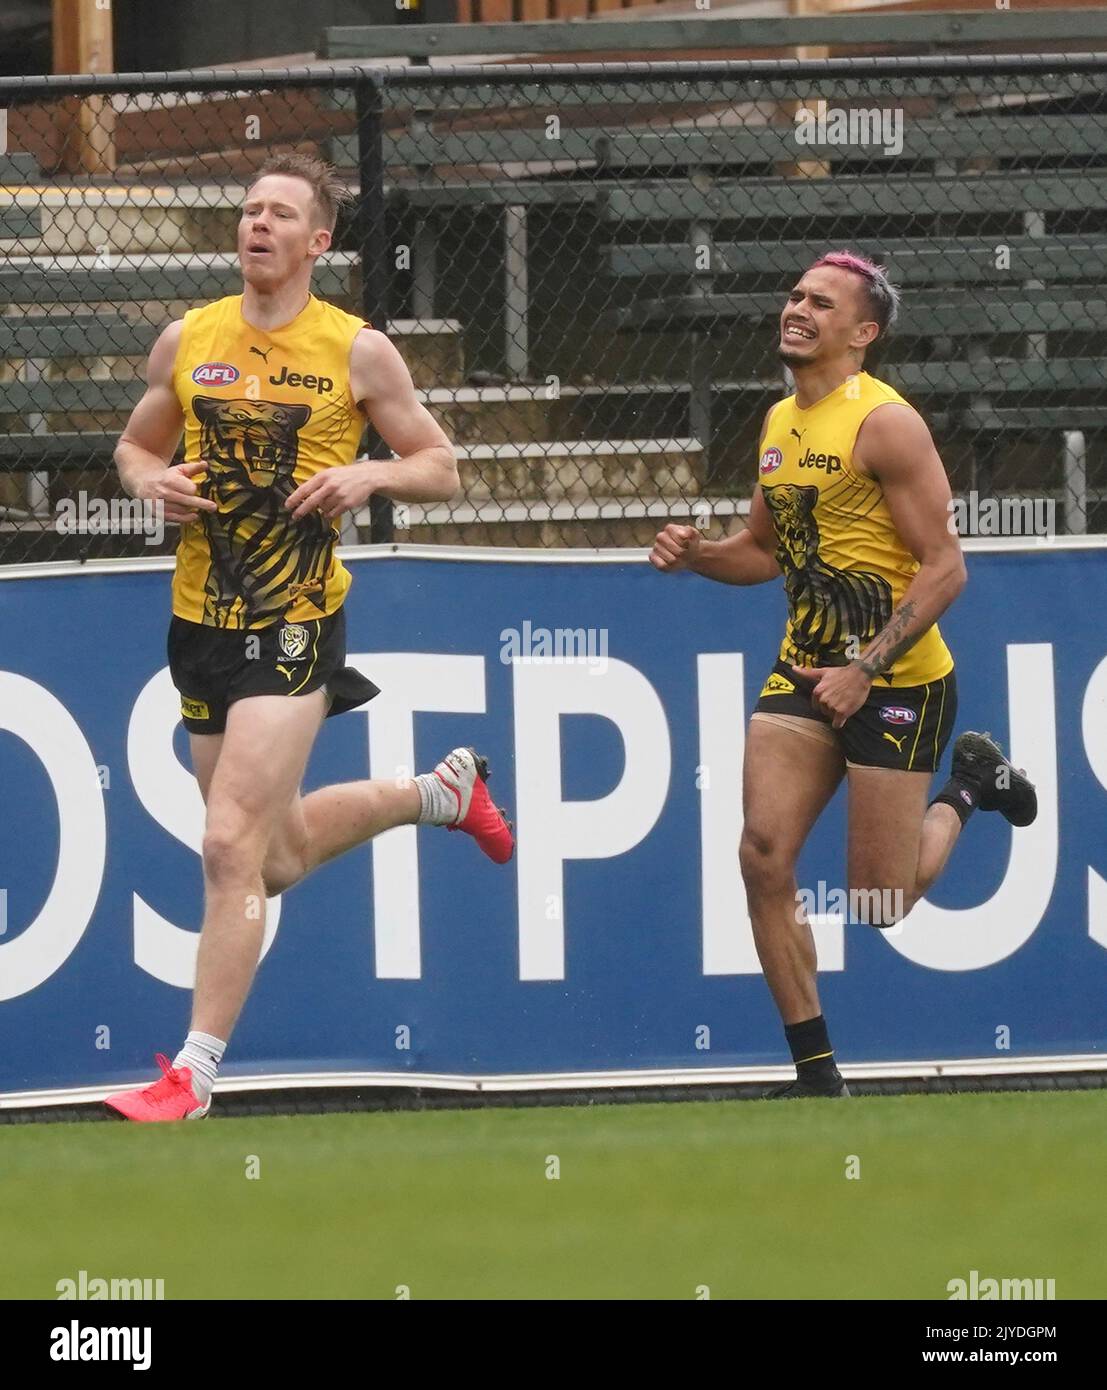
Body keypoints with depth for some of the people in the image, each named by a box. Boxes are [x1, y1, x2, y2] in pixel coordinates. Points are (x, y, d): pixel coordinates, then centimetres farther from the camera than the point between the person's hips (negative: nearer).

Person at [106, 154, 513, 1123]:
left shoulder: (358, 351, -4)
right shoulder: (187, 341, 6)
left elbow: (440, 467, 4)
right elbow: (136, 444, 19)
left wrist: (372, 474, -16)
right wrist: (150, 479, -4)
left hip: (295, 623, -5)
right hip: (201, 618, 5)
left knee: (232, 845, -16)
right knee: (279, 857, 17)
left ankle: (195, 1071, -11)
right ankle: (442, 792, 45)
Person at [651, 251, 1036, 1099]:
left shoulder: (886, 424, -16)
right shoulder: (780, 423, 9)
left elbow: (945, 570, -17)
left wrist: (866, 667, -23)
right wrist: (696, 555, 1)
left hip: (897, 680, -7)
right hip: (806, 670, 7)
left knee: (878, 903, -2)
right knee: (765, 856, -8)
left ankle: (968, 789, 28)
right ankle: (817, 1074, 1)